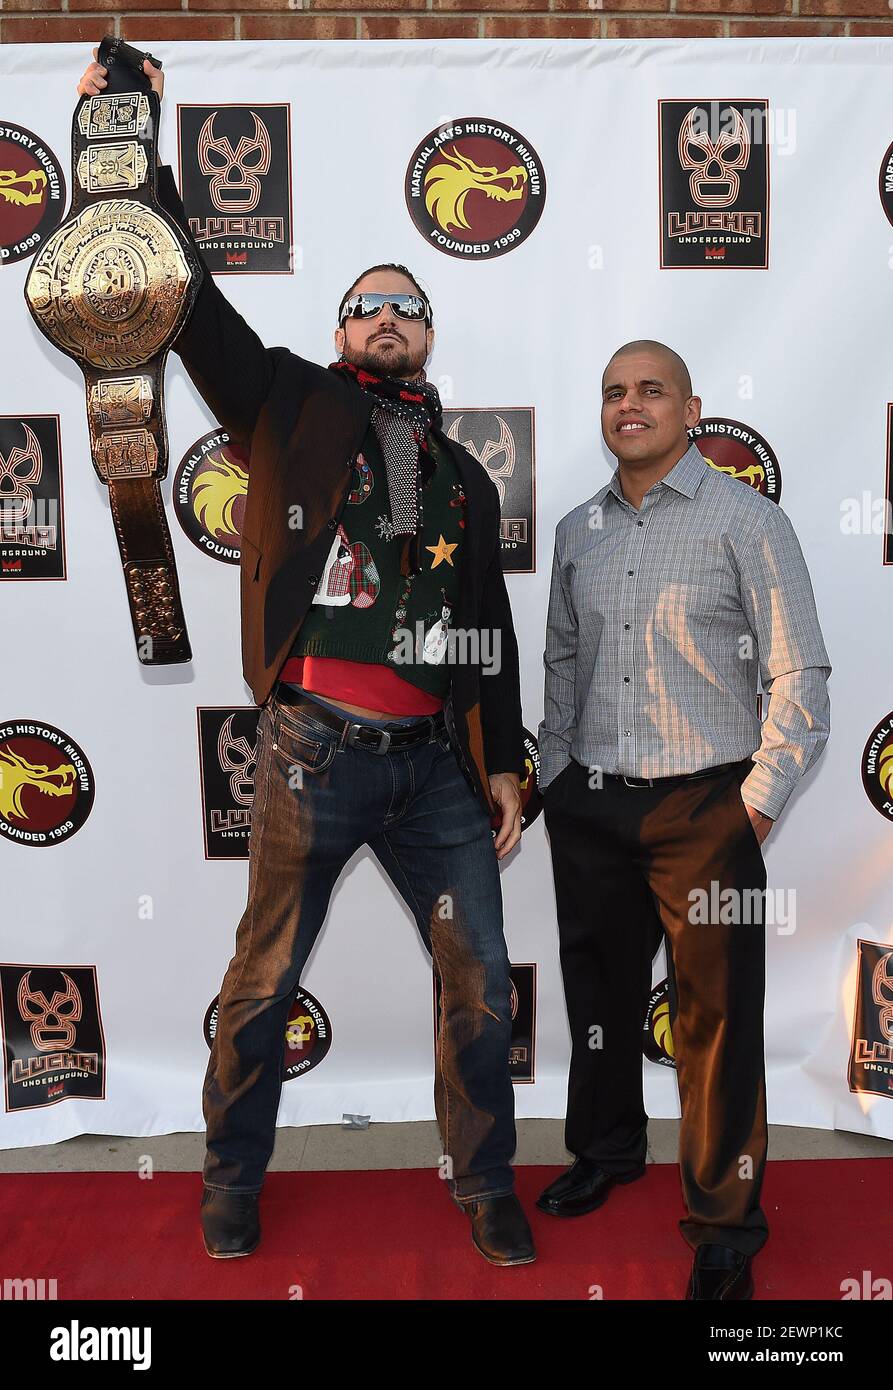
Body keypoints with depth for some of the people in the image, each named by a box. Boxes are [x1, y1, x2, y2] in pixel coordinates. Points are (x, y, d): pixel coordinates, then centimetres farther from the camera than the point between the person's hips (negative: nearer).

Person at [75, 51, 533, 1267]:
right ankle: (234, 1178, 32)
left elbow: (491, 629, 16)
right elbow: (194, 304, -4)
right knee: (265, 982, 9)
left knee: (482, 987, 8)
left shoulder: (466, 479, 15)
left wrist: (504, 762, 11)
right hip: (316, 753, -3)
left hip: (437, 761, 4)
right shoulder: (295, 409, 6)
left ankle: (484, 1182, 29)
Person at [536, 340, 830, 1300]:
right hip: (589, 807, 5)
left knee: (715, 1018, 2)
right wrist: (554, 776, 12)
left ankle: (726, 1226, 19)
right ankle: (607, 1148, 40)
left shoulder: (745, 519, -4)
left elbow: (800, 675, -7)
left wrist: (759, 803, -10)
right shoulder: (578, 531, 11)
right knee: (598, 993, 17)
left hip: (703, 806, -4)